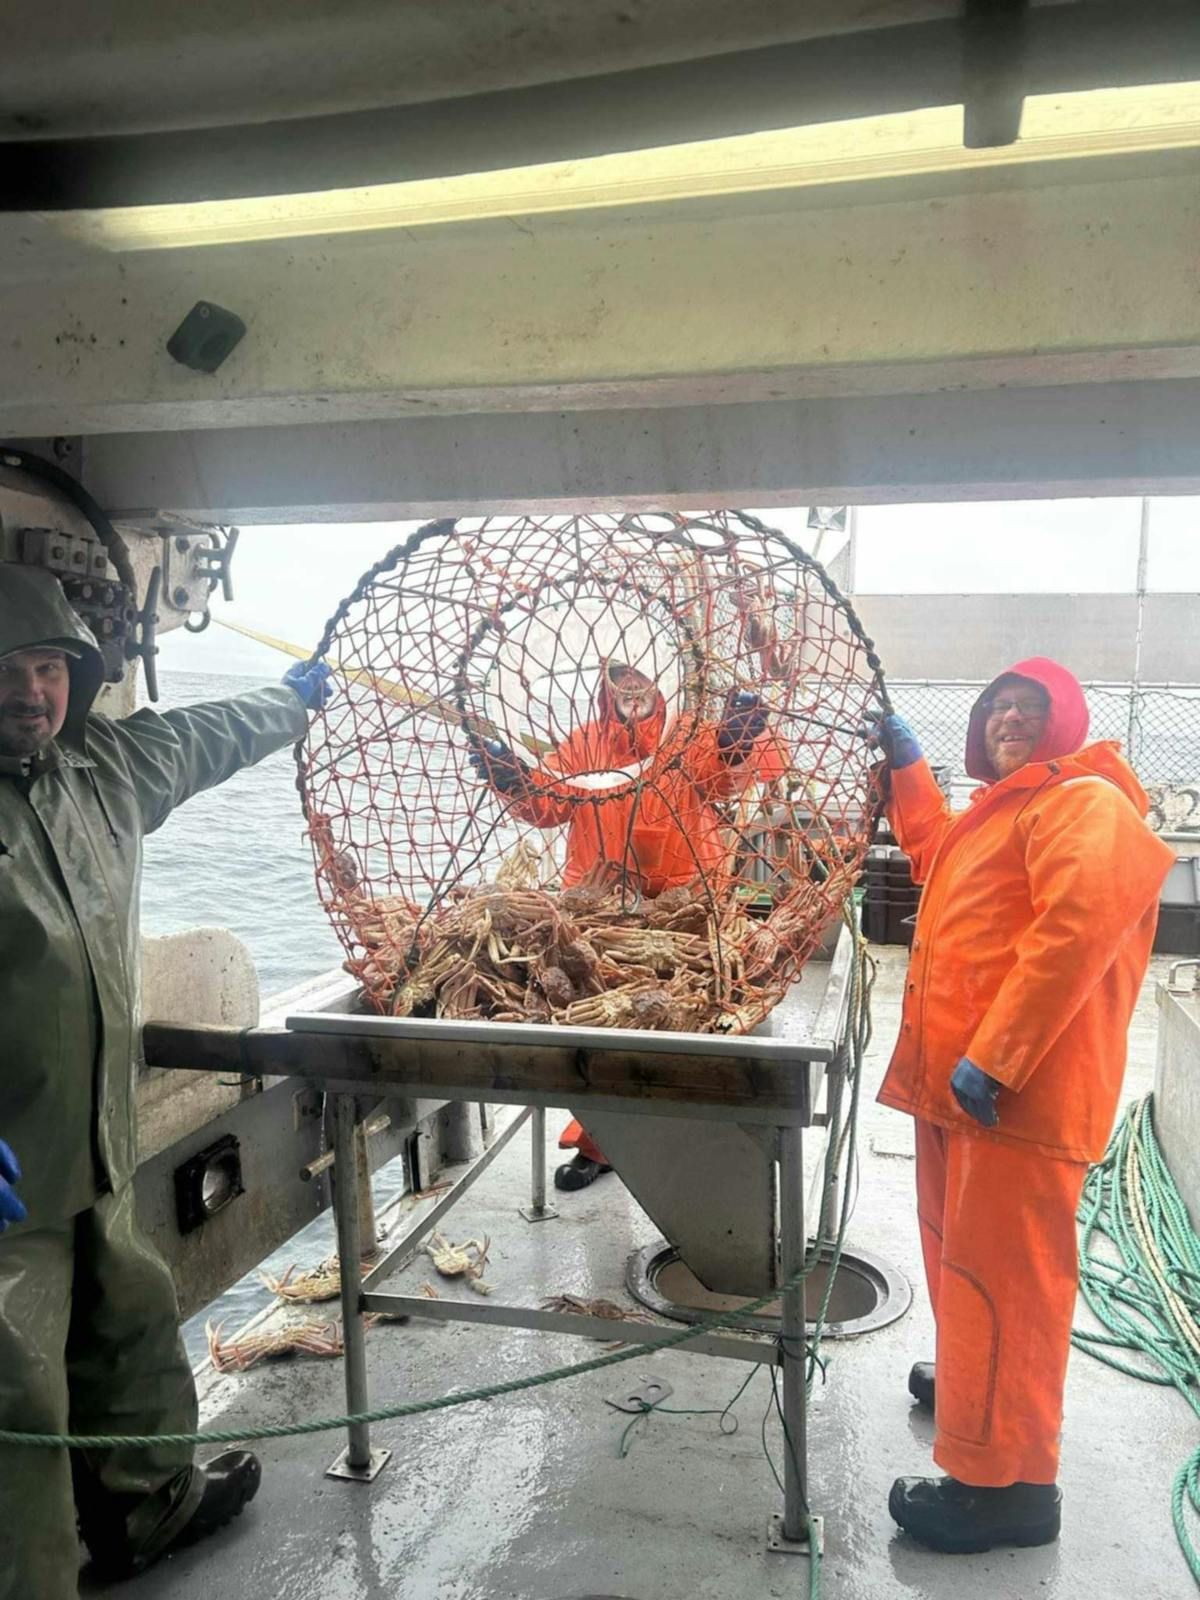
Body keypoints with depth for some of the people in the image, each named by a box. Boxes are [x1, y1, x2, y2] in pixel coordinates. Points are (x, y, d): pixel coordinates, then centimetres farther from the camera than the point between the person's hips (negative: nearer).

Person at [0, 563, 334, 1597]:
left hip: (96, 1153, 8)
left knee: (134, 1324, 25)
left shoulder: (107, 765, 5)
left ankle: (148, 1505, 48)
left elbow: (208, 736, 24)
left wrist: (297, 698, 40)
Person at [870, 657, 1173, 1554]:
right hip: (959, 1076, 10)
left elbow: (1076, 928, -27)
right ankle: (971, 1380, 43)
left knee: (1001, 1268, -5)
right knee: (961, 1248, 23)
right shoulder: (1006, 806, 22)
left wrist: (993, 1056, -30)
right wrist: (906, 766, 31)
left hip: (1017, 1088, -10)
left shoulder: (1085, 802, -11)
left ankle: (1005, 1481, 5)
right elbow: (940, 859, 40)